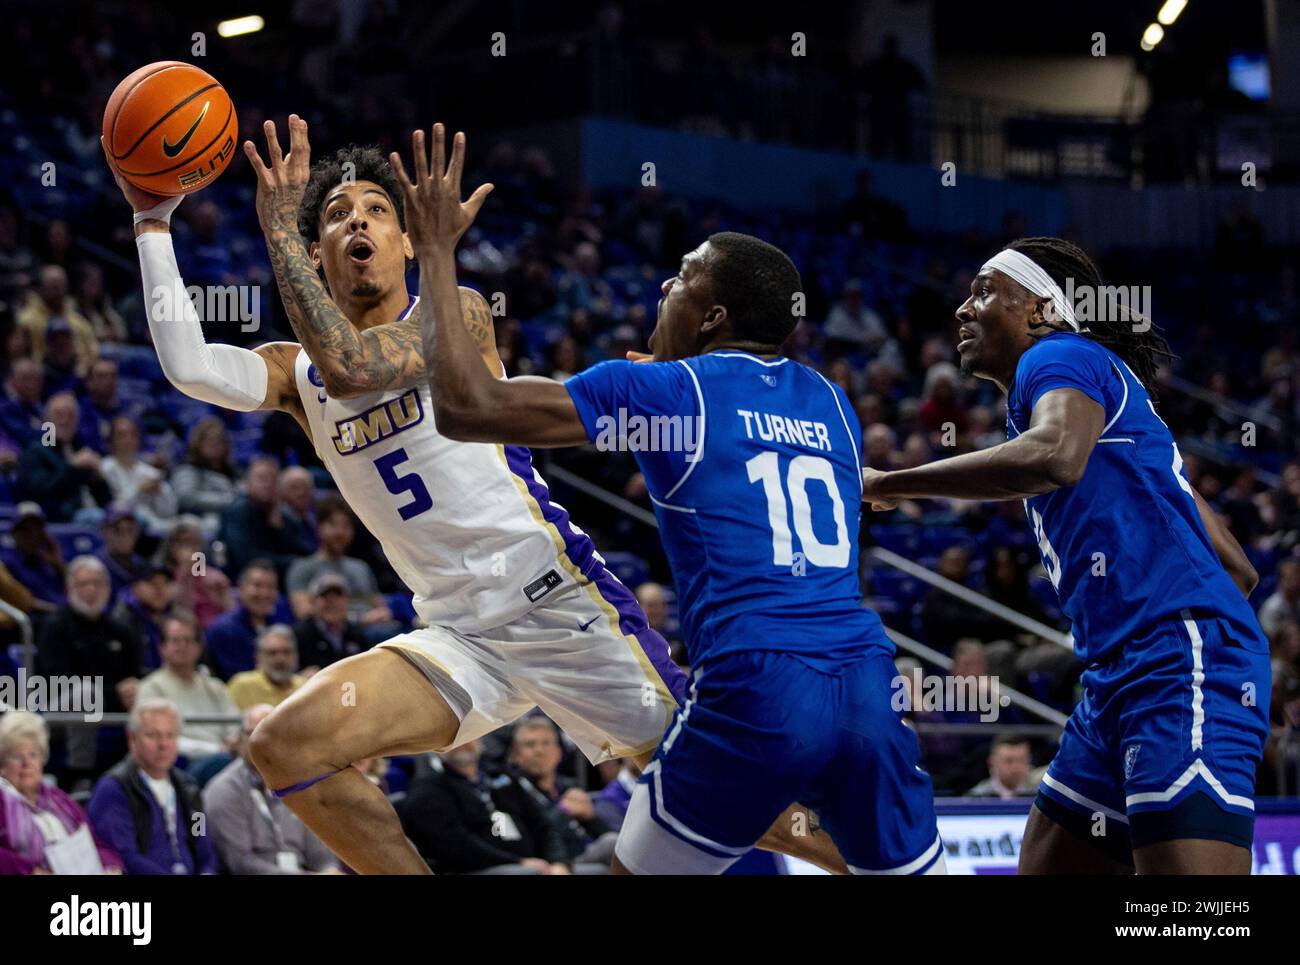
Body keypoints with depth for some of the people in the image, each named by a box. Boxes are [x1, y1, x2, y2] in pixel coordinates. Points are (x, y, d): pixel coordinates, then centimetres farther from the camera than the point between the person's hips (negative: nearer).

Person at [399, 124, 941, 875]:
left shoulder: (667, 391, 4)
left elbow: (468, 408, -1)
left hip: (754, 698, -4)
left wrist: (437, 252, 10)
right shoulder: (831, 404, 19)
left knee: (640, 866, 14)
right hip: (869, 692, 5)